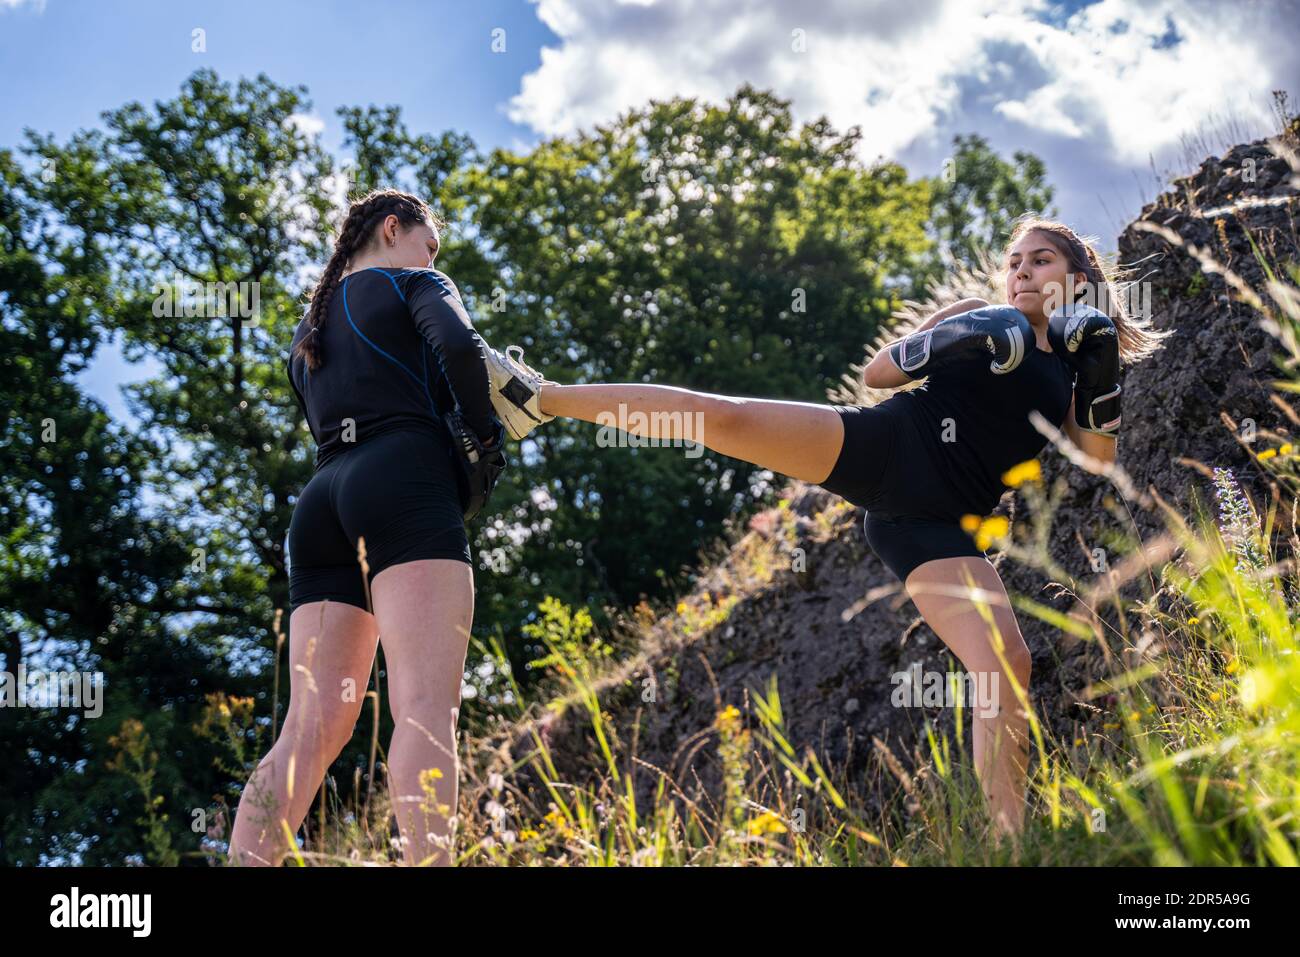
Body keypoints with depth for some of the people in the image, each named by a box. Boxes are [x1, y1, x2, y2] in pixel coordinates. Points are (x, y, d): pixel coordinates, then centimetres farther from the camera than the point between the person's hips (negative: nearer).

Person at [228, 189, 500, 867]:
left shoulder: (305, 338, 33)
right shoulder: (415, 284, 13)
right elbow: (459, 346, -8)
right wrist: (486, 431, 6)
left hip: (322, 505, 7)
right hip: (405, 486, -7)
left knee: (312, 727, -1)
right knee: (426, 703, -21)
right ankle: (428, 860, -38)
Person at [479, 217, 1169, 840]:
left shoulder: (1075, 373, 17)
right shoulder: (982, 318, 14)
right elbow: (874, 372, 10)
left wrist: (1102, 385, -4)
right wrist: (943, 347, -7)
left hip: (938, 520, 1)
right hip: (885, 446, -1)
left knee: (1007, 663, -17)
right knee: (725, 416, -16)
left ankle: (1010, 833, -11)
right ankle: (540, 398, -6)